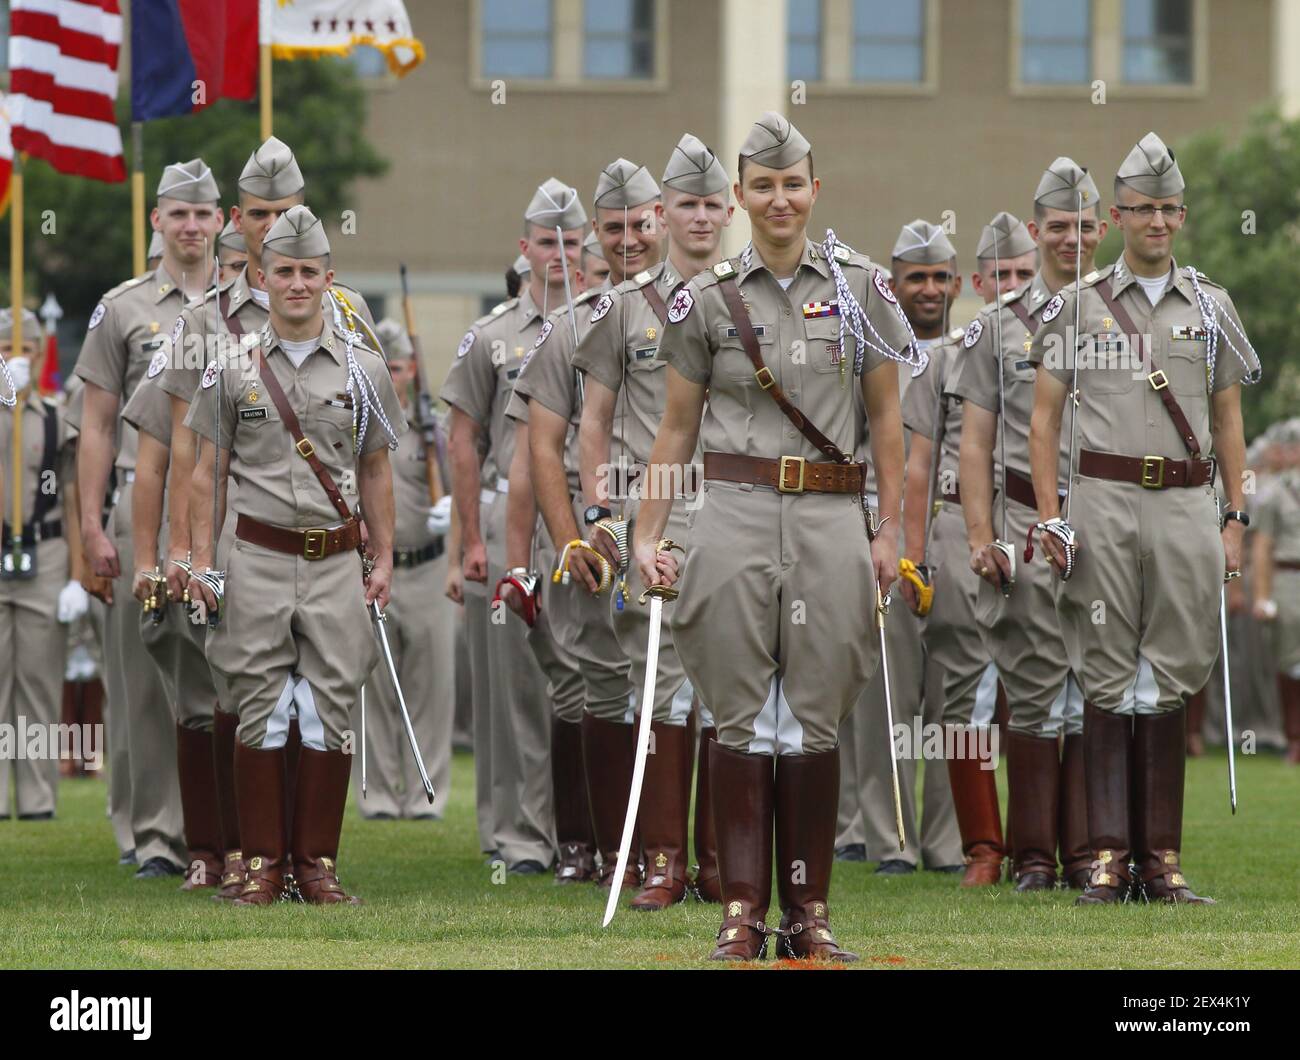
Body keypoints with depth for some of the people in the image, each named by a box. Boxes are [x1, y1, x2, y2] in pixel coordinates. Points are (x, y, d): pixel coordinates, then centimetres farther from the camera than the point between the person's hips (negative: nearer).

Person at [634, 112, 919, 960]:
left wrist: (892, 533, 2)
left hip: (830, 520, 0)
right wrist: (648, 536, 4)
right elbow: (678, 429, 10)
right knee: (743, 716, -1)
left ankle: (810, 913, 9)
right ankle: (744, 912, 2)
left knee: (814, 719, 2)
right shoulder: (708, 300, 5)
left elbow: (887, 418, 8)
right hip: (736, 514, 0)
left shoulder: (860, 287, 5)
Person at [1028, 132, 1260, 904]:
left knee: (1171, 683, 2)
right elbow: (1044, 418, 5)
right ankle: (1110, 854, 0)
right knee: (1108, 677, -1)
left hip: (1186, 505, 2)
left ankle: (1163, 855, 6)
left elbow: (1229, 422, 14)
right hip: (1104, 500, -2)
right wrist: (1050, 519, -4)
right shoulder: (1079, 306, 6)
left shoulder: (1211, 307, 11)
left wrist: (1234, 520, 6)